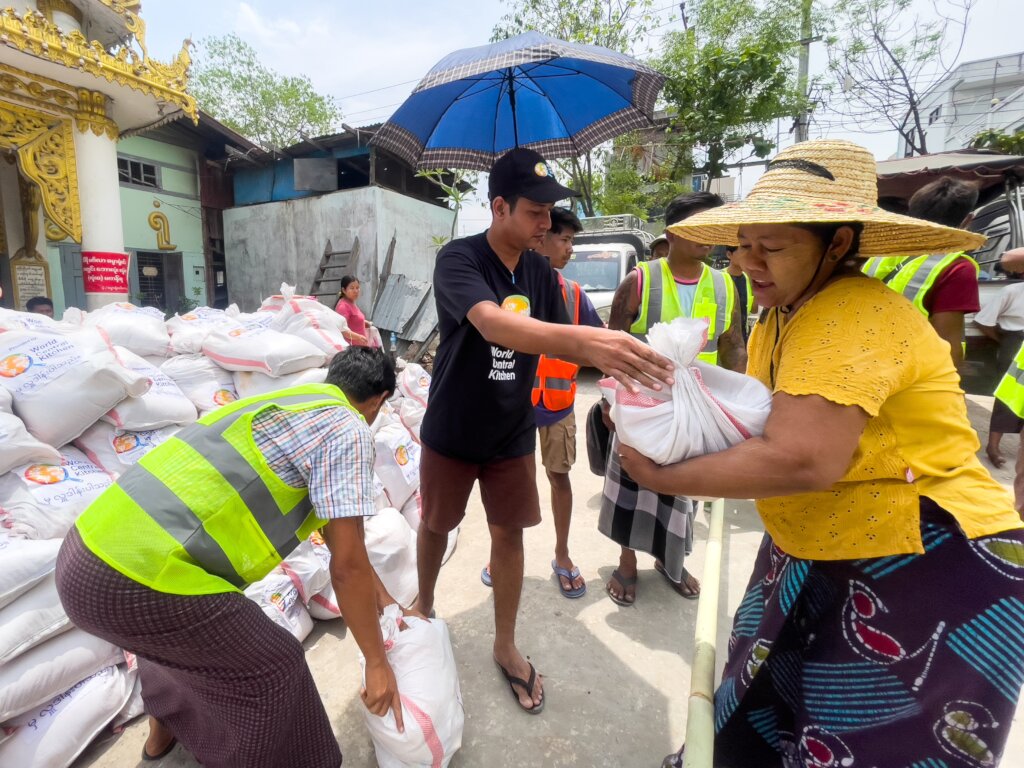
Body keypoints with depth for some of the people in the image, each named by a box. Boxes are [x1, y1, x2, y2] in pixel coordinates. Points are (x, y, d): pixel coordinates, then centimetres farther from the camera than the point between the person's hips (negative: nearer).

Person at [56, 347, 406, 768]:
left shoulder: (290, 403, 19)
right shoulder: (347, 430, -8)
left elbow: (337, 530, 29)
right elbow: (346, 566, -7)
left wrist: (376, 591, 38)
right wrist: (377, 661, 8)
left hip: (85, 553, 10)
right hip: (136, 580, -9)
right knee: (274, 670, 11)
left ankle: (165, 725, 59)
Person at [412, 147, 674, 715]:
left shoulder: (541, 272, -2)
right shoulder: (458, 258, -19)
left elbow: (557, 343, 3)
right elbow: (492, 324, -39)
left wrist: (617, 357, -17)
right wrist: (583, 338, -54)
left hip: (512, 433, 4)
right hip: (452, 432, -3)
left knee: (509, 532, 11)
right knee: (436, 525, 16)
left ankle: (506, 646, 31)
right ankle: (424, 604, 46)